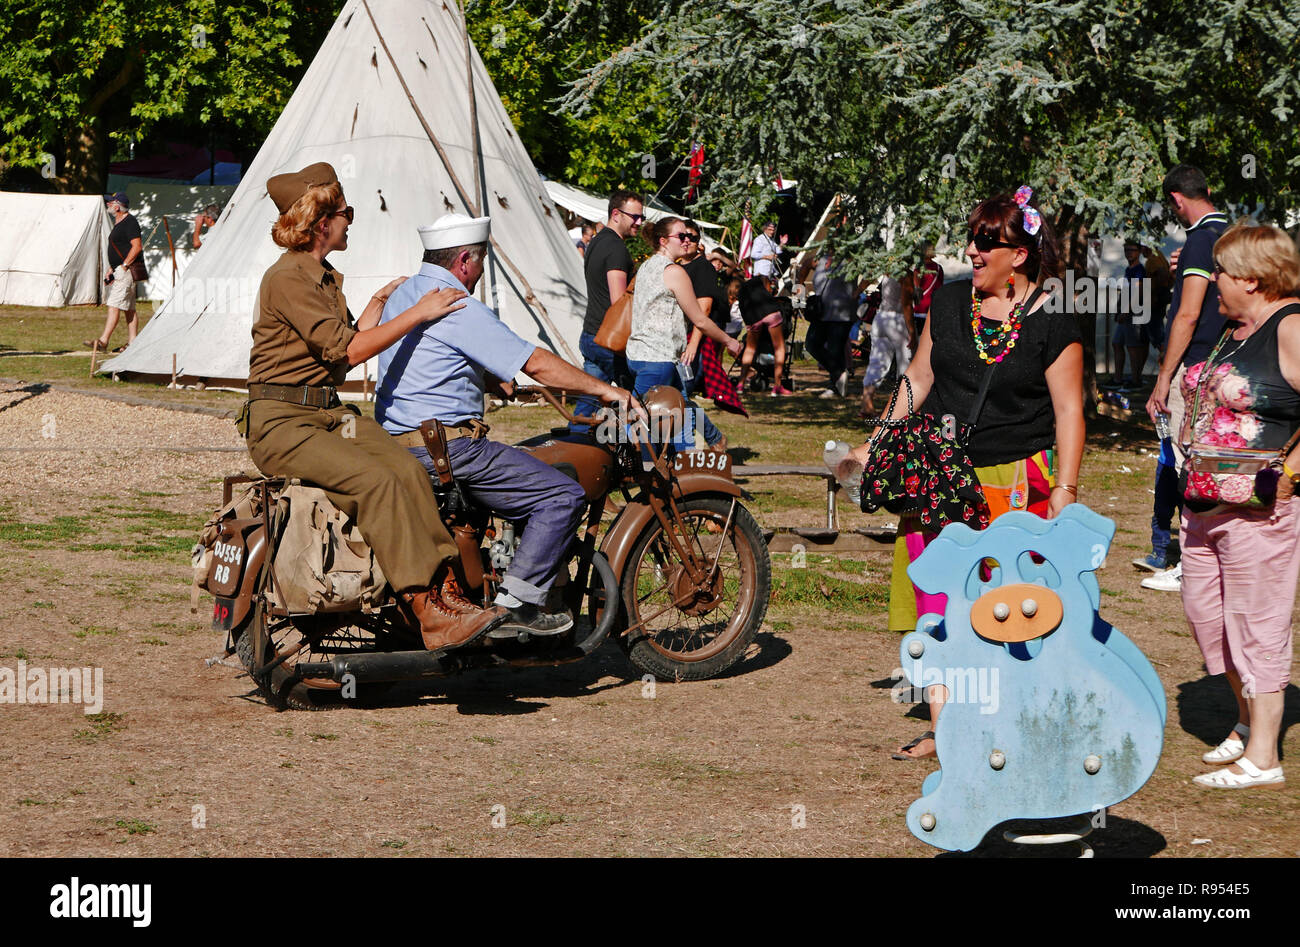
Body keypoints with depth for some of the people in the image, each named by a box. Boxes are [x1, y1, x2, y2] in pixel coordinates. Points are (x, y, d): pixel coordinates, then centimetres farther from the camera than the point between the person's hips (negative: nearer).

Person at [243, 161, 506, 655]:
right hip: (281, 422, -9)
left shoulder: (326, 279, 20)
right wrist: (418, 314, -12)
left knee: (409, 470, -18)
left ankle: (447, 593, -26)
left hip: (329, 412, 9)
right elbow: (348, 350, -17)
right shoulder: (287, 278, -12)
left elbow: (347, 343, 23)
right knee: (377, 481, -29)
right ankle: (430, 613, -33)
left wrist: (376, 305, 35)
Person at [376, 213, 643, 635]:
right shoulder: (460, 309, -15)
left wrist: (492, 379, 31)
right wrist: (603, 389, -7)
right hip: (445, 446, -11)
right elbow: (536, 363, -15)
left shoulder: (402, 296, 15)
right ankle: (516, 603, -12)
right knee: (564, 495, -10)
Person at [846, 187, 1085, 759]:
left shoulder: (1052, 323, -5)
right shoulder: (949, 304, 9)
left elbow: (1069, 410, -5)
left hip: (1016, 483, -4)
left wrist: (1065, 489, -11)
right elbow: (919, 379, 18)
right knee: (936, 606, 0)